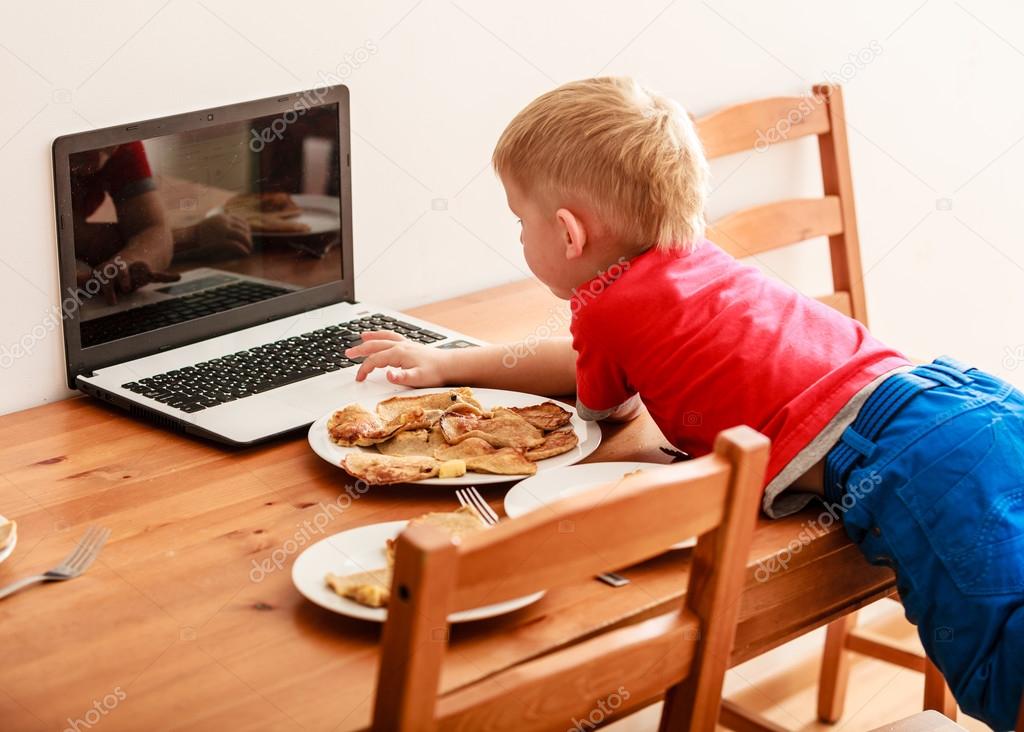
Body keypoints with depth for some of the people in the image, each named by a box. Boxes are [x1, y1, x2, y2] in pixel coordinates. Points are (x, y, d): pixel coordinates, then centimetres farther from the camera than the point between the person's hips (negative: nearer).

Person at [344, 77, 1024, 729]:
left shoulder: (610, 307, 0)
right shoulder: (695, 260, 25)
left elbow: (606, 404, 24)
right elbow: (588, 362, 42)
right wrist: (445, 362, 47)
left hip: (910, 461, -9)